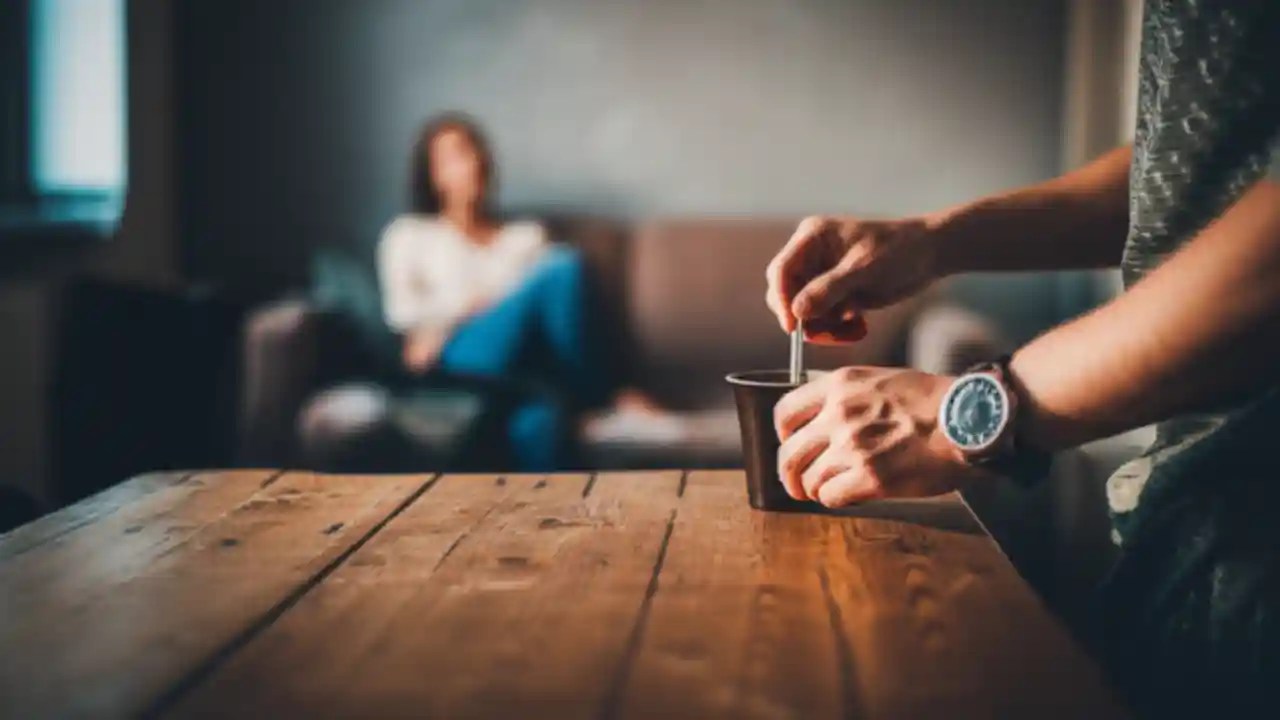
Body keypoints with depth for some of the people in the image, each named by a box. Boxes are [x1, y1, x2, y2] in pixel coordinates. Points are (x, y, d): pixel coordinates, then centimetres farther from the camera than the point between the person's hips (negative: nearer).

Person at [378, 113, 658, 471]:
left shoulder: (527, 236, 29)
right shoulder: (408, 235, 25)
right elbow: (401, 311, 8)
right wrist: (467, 307, -5)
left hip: (525, 361, 3)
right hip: (457, 362, -3)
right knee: (562, 267, -28)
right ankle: (601, 394, -22)